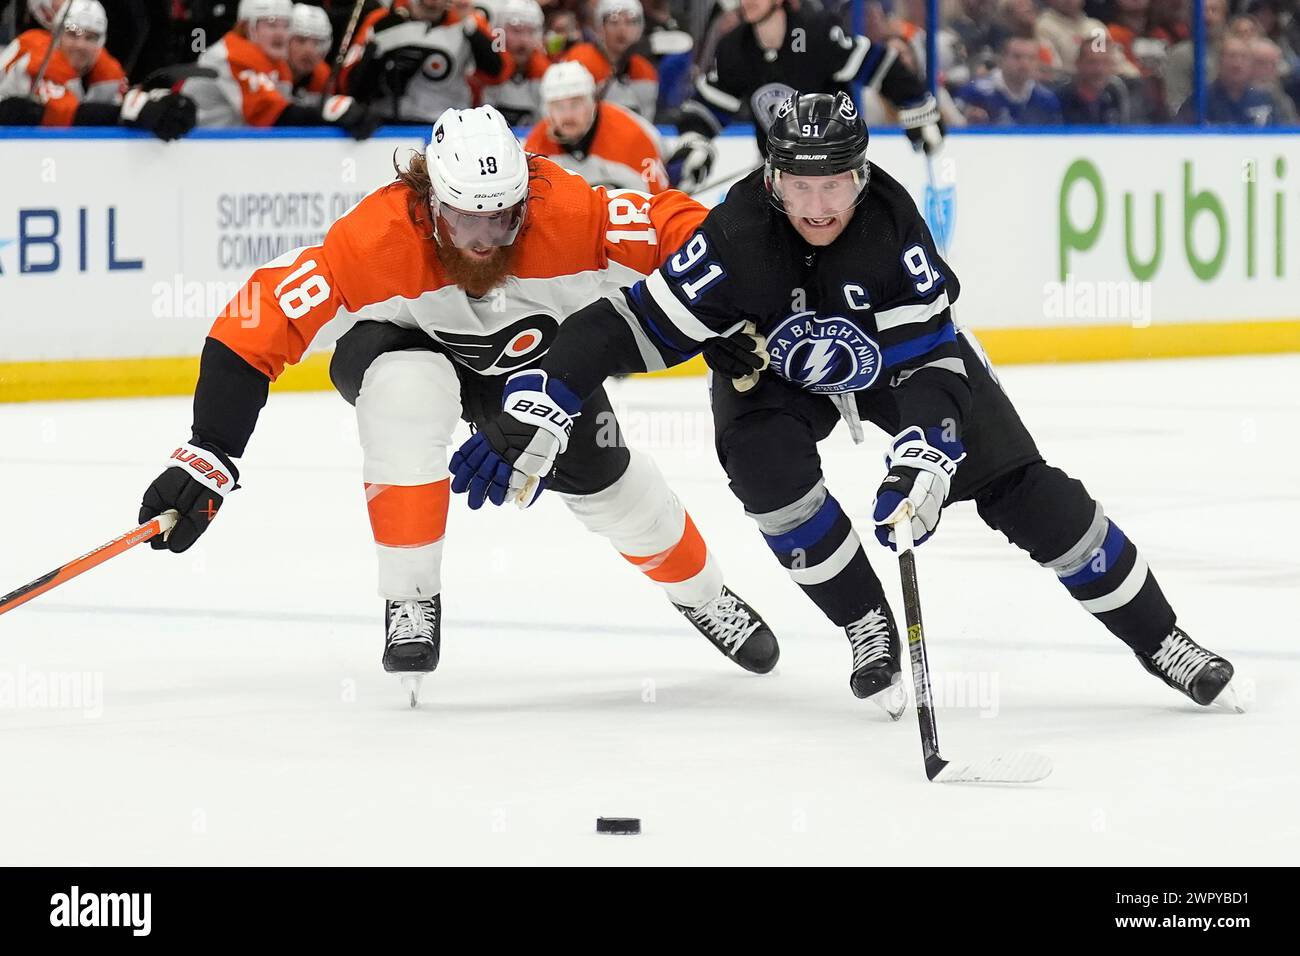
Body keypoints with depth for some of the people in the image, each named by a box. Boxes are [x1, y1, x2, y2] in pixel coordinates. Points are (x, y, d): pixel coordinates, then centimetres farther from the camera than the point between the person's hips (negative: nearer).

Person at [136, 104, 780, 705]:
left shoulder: (570, 213, -35)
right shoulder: (376, 237, -38)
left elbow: (681, 230, -25)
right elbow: (259, 322, -37)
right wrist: (211, 456, -40)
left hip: (536, 354, 2)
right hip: (405, 348, -2)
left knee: (601, 479, -4)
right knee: (407, 391, -35)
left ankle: (701, 594, 30)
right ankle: (410, 601, -20)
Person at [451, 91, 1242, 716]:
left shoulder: (889, 219, -34)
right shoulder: (738, 238, -35)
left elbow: (929, 356, -32)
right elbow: (635, 326, -34)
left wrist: (927, 457, -49)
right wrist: (536, 417, -43)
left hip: (897, 348, 0)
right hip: (777, 369, 0)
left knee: (1022, 489, -8)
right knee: (764, 460, -31)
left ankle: (1158, 640, 6)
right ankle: (869, 627, -10)